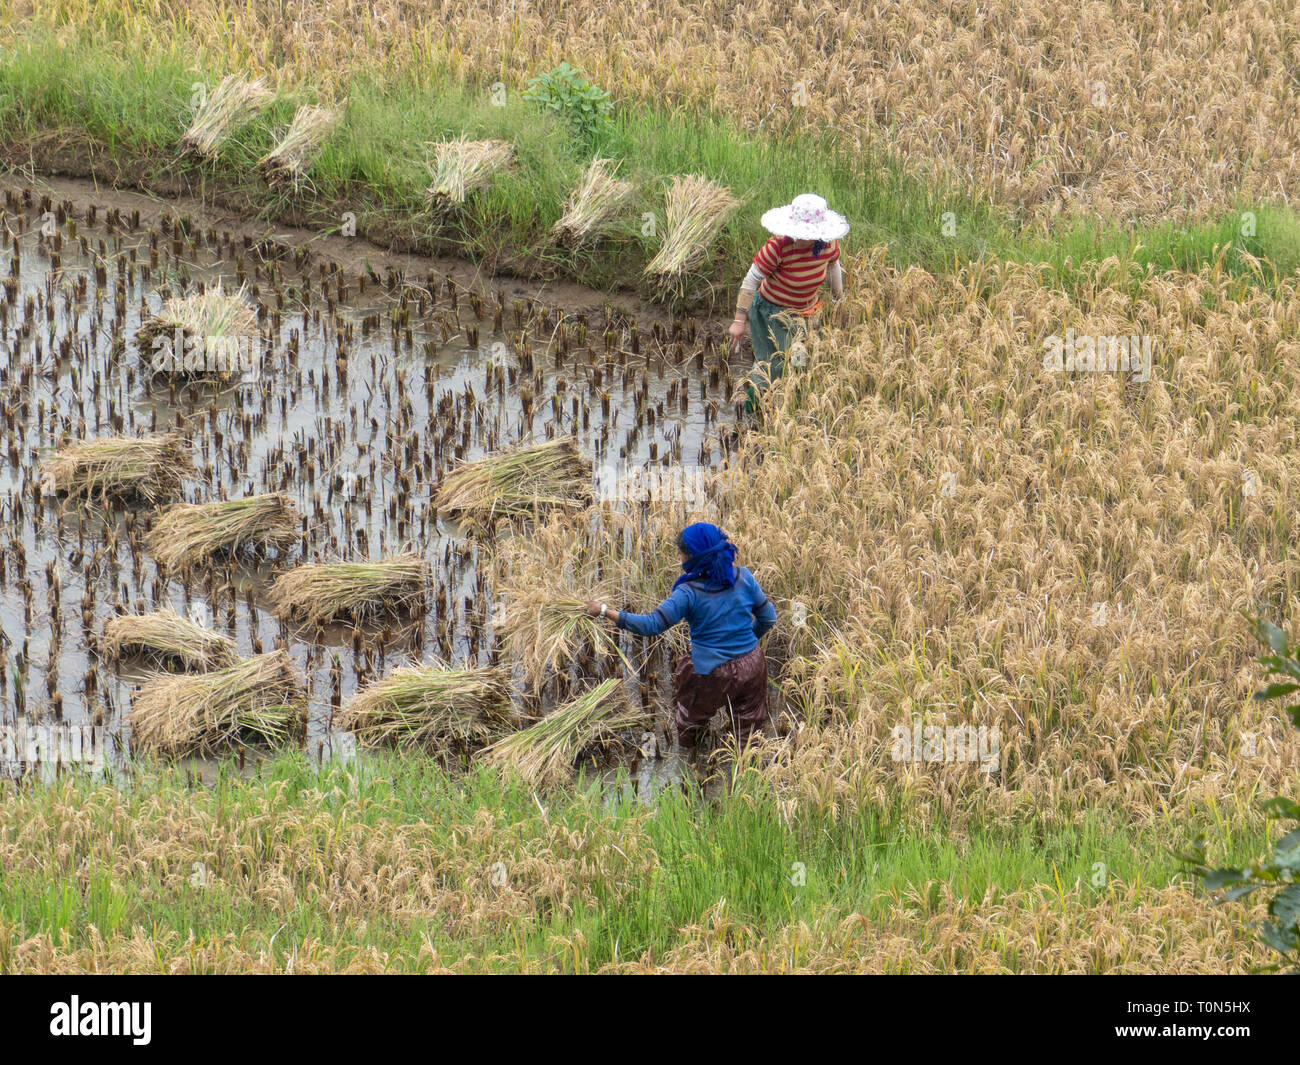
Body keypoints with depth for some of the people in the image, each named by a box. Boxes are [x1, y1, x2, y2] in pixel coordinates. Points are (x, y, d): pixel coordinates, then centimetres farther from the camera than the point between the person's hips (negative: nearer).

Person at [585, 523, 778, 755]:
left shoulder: (689, 594, -21)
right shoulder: (742, 577, -8)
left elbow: (651, 624, -23)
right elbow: (768, 617, 1)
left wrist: (605, 612, -18)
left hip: (712, 674, -4)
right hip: (751, 666, 4)